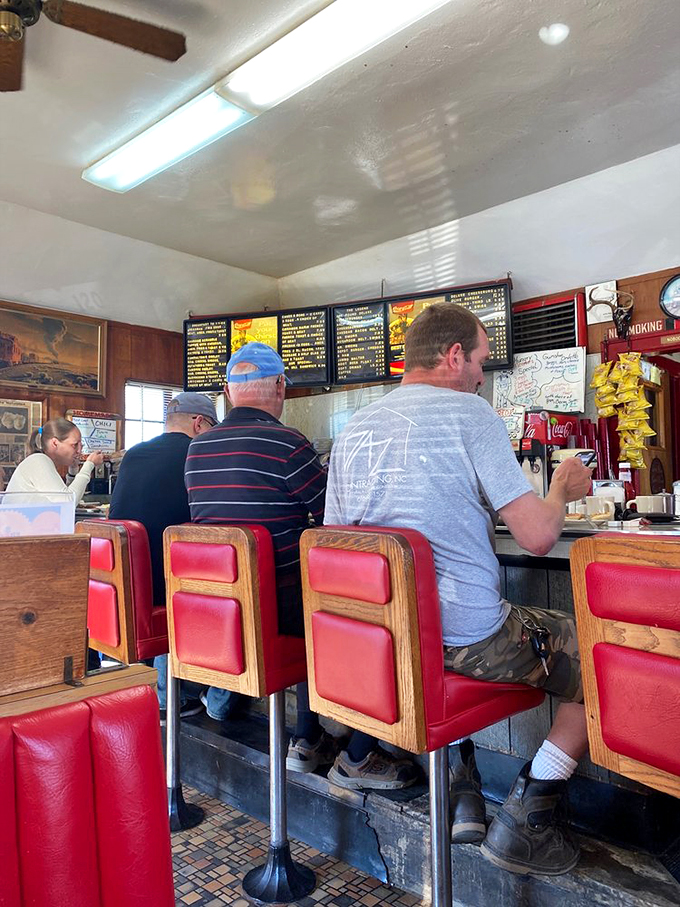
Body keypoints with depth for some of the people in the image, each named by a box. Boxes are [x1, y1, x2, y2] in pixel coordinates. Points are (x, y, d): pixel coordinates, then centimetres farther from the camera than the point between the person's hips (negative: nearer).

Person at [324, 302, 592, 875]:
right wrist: (563, 488, 10)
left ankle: (458, 789, 28)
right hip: (468, 639, -6)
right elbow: (537, 537, -13)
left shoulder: (351, 432, 8)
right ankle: (524, 818, 11)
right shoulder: (468, 412, -10)